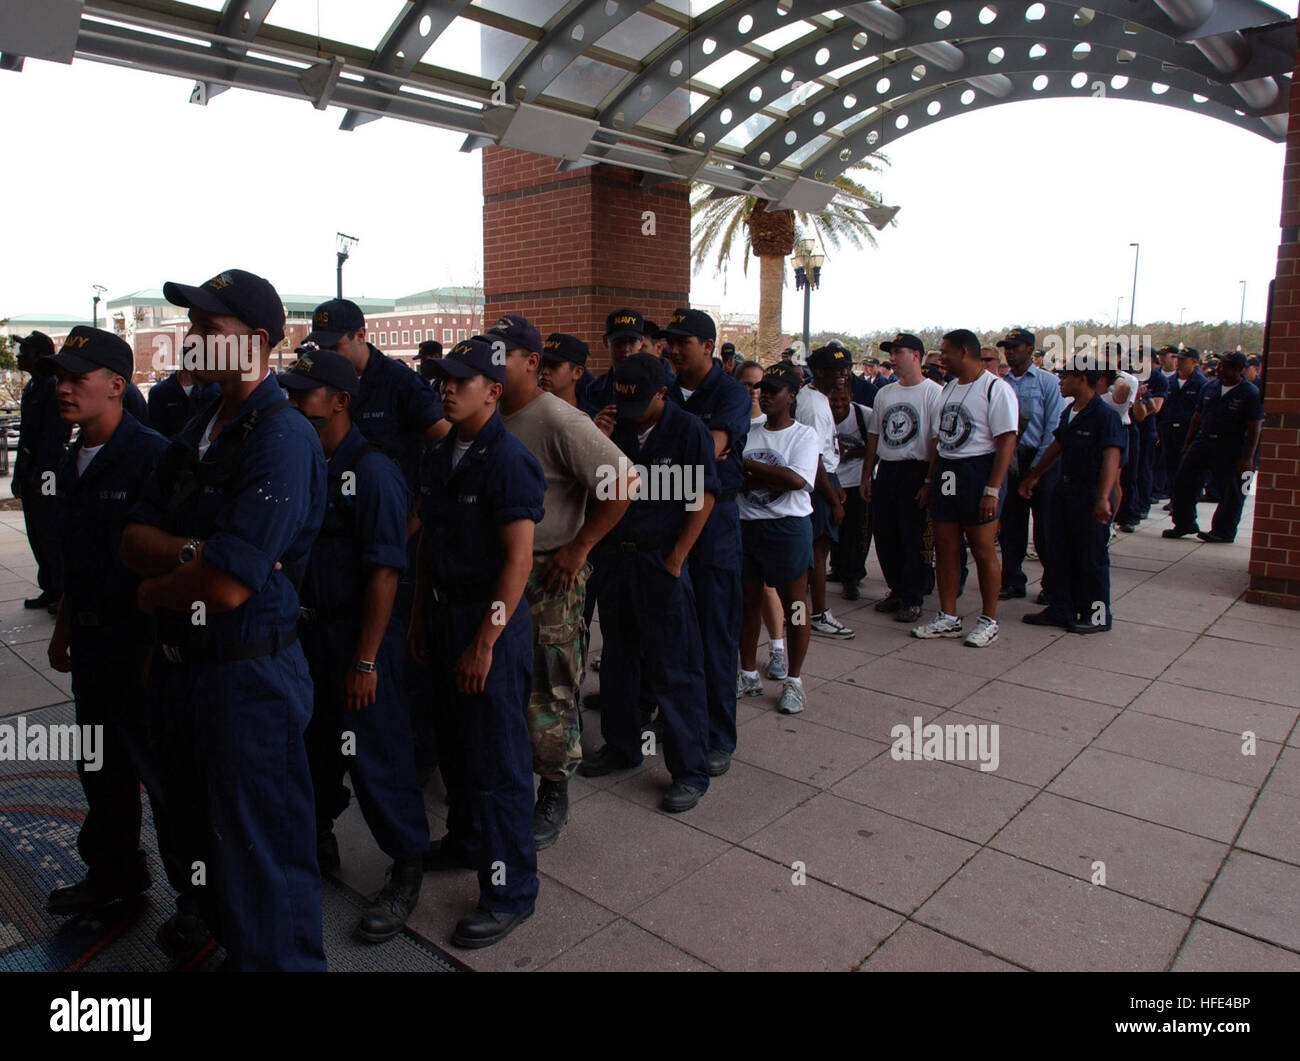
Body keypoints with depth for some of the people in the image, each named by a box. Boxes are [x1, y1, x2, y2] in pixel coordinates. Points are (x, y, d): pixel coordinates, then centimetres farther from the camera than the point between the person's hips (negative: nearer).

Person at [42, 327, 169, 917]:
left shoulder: (151, 456, -17)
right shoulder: (72, 463, 10)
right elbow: (75, 561, 18)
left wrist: (160, 644, -20)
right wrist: (64, 629, 20)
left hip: (139, 639, -8)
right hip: (89, 637, 8)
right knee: (101, 766, 20)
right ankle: (112, 873, 39)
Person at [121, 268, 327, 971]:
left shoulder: (282, 439, -21)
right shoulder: (196, 433, 8)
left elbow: (228, 586, -26)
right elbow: (134, 539, 4)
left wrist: (152, 592, -7)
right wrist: (191, 552, -16)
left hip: (249, 674, -9)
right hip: (179, 667, 9)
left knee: (259, 849, 8)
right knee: (186, 825, 29)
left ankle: (273, 957, 30)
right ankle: (201, 918, 55)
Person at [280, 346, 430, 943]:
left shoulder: (371, 473, -16)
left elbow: (384, 573, -19)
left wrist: (365, 661, -20)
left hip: (356, 637, -7)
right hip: (305, 629, 7)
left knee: (376, 755, 2)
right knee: (313, 748, 20)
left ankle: (407, 870, 21)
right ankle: (317, 844, 42)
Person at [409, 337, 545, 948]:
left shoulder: (507, 461, -15)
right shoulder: (440, 456, 9)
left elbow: (518, 559, -19)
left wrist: (485, 641, -19)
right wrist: (420, 616, 14)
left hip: (492, 622, -8)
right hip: (443, 614, 8)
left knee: (498, 757, 0)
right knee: (456, 742, 21)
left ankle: (509, 892, 14)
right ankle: (465, 840, 43)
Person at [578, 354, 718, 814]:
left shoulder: (688, 430, -7)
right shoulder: (617, 427, 6)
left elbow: (703, 498, -8)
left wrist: (676, 558, -12)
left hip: (662, 561, -5)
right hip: (615, 556, 6)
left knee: (674, 670, -1)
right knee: (618, 658, 17)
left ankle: (691, 771, 11)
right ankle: (621, 745, 35)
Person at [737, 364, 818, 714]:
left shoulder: (804, 435, -2)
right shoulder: (748, 433, 9)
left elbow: (797, 480, -18)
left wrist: (748, 465, -14)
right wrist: (775, 478, -16)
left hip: (788, 527, -4)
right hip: (746, 525, 4)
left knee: (794, 606, 4)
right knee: (749, 604, 12)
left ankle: (793, 681, 18)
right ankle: (749, 676, 25)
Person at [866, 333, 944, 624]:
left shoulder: (934, 393, -6)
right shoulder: (884, 393, 14)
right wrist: (866, 475, 14)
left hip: (916, 472, -6)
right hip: (885, 472, 6)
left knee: (914, 539, -2)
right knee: (884, 536, 10)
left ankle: (912, 599, 9)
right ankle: (897, 591, 26)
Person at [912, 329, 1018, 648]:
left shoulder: (996, 388, -10)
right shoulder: (949, 388, 15)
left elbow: (1006, 442, -15)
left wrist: (992, 489, -21)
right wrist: (930, 481, 15)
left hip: (979, 471, -7)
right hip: (945, 472, 8)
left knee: (983, 550, 0)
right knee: (945, 547, 9)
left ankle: (989, 621, 14)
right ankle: (948, 618, 19)